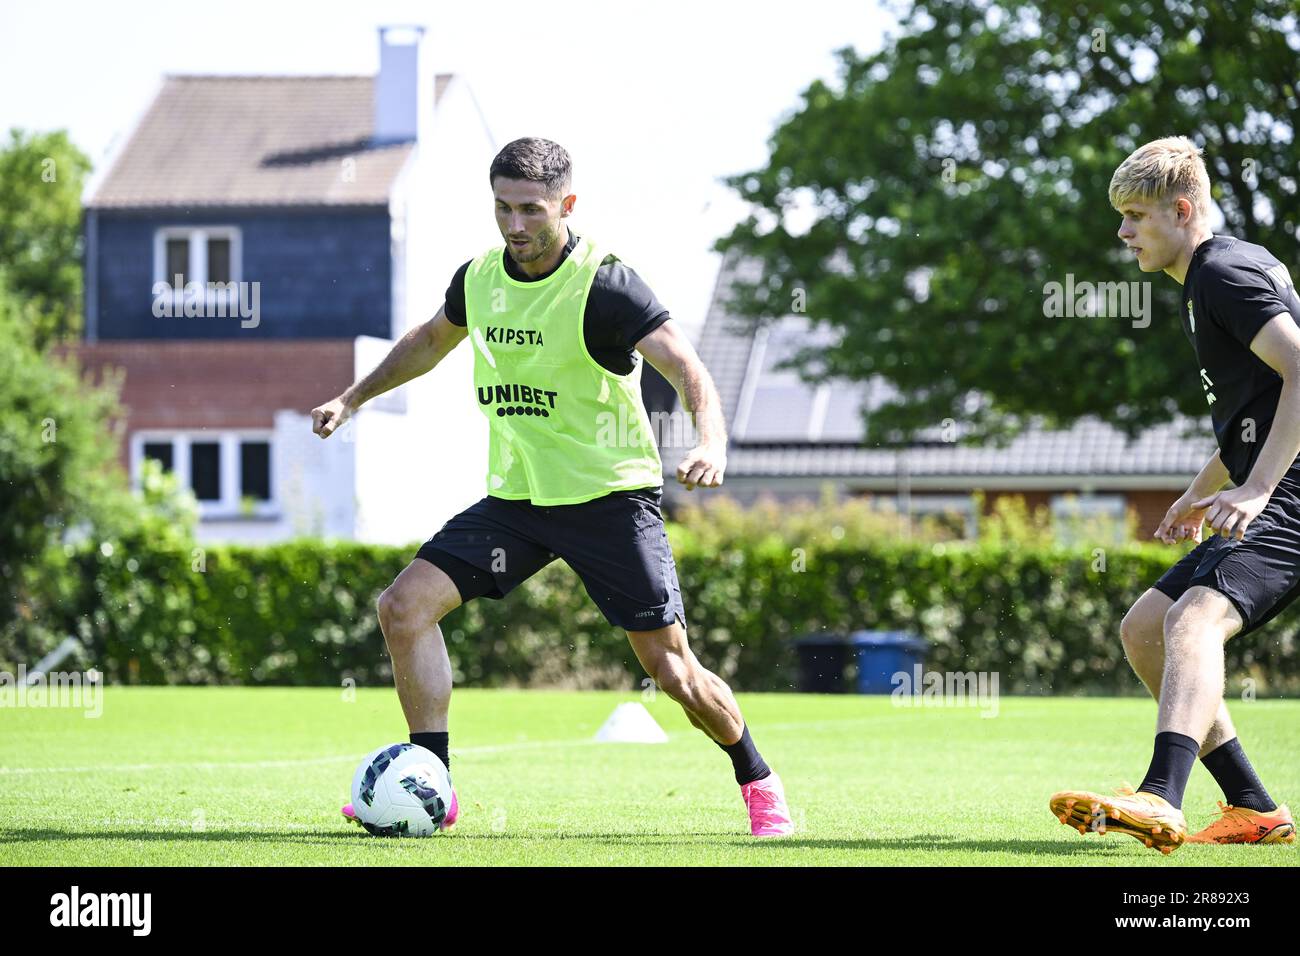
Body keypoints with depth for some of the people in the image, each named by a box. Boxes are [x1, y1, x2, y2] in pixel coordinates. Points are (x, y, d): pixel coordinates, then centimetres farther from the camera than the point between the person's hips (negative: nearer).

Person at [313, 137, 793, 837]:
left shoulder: (604, 285, -17)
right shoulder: (479, 278, 2)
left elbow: (689, 372, -25)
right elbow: (431, 340, 25)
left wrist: (711, 444, -43)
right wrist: (354, 398, 23)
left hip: (610, 495, -5)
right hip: (516, 495, 5)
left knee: (672, 672, -6)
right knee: (405, 606, -11)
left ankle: (758, 784, 20)